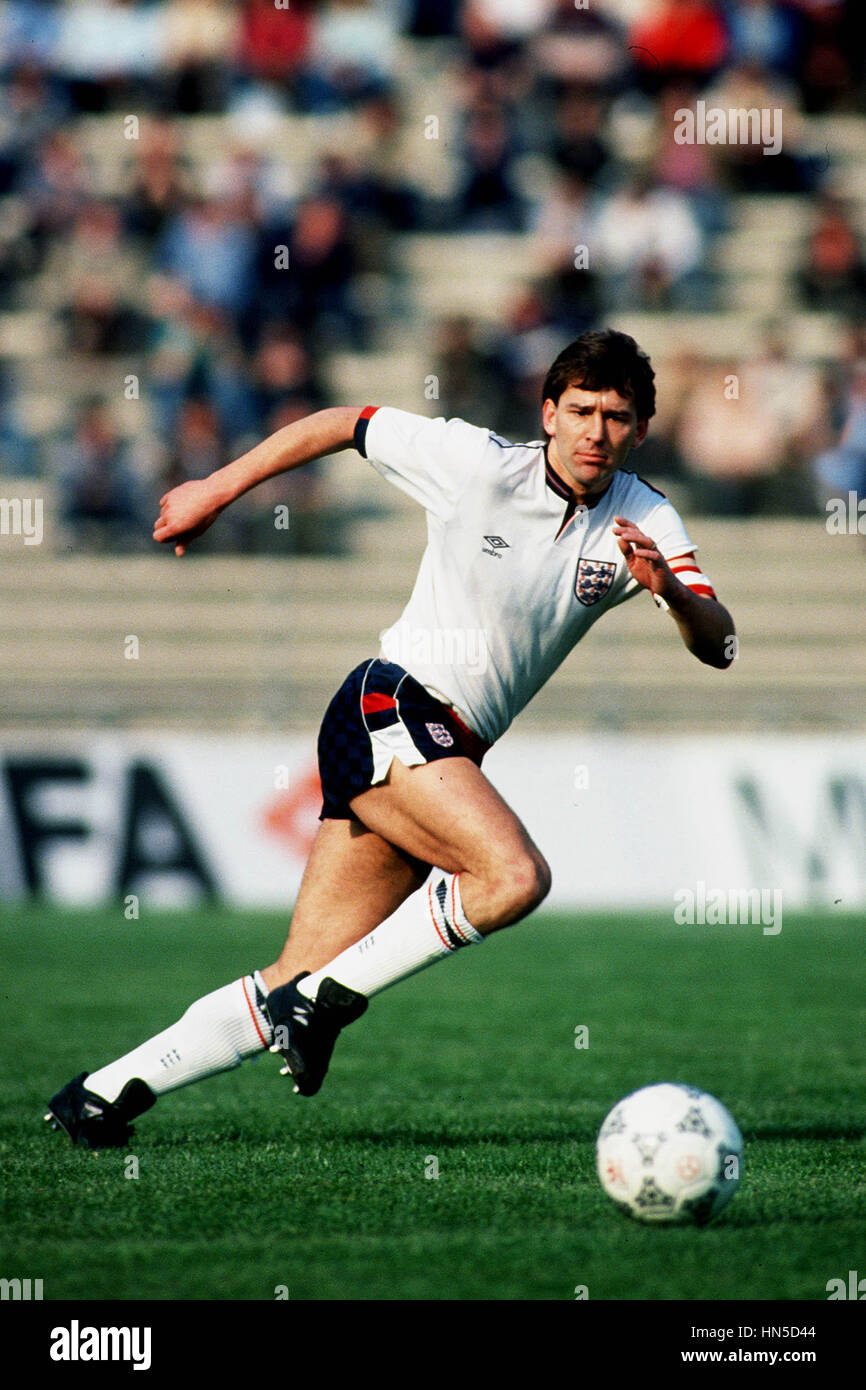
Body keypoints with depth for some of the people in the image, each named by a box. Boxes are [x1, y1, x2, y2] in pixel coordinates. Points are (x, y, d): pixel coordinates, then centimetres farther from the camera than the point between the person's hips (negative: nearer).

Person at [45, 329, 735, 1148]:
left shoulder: (645, 522, 3)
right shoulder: (480, 465, -8)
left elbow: (717, 647, -4)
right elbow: (345, 425, 4)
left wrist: (670, 589, -25)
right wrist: (216, 492, 9)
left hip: (446, 756, 6)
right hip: (388, 709, -6)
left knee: (300, 982, 1)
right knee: (514, 877, -29)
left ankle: (108, 1094, 9)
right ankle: (325, 999, -14)